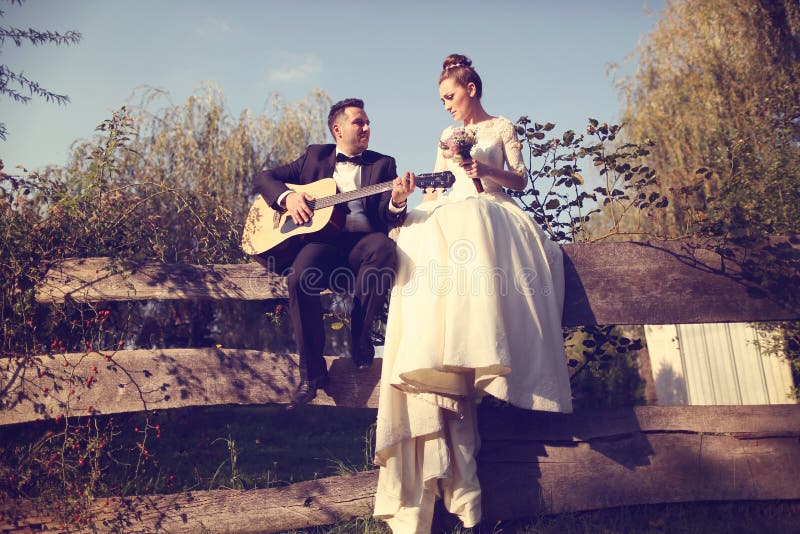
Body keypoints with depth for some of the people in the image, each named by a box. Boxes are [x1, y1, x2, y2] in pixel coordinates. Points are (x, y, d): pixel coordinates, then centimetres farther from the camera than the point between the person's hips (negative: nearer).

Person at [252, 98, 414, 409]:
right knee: (299, 277, -32)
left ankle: (360, 337, -17)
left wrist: (397, 202, -22)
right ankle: (311, 372, -18)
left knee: (384, 248, -35)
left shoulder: (383, 164, 17)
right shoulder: (315, 156, 19)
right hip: (321, 239, 0)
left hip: (362, 240, 0)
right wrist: (287, 196, -5)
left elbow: (387, 218, 3)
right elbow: (263, 178, 17)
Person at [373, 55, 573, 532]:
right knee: (439, 274, -27)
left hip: (492, 215, -2)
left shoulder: (503, 128, 16)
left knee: (482, 275, -32)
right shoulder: (448, 136, 29)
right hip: (452, 215, 3)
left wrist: (481, 167, -6)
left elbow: (520, 180, 8)